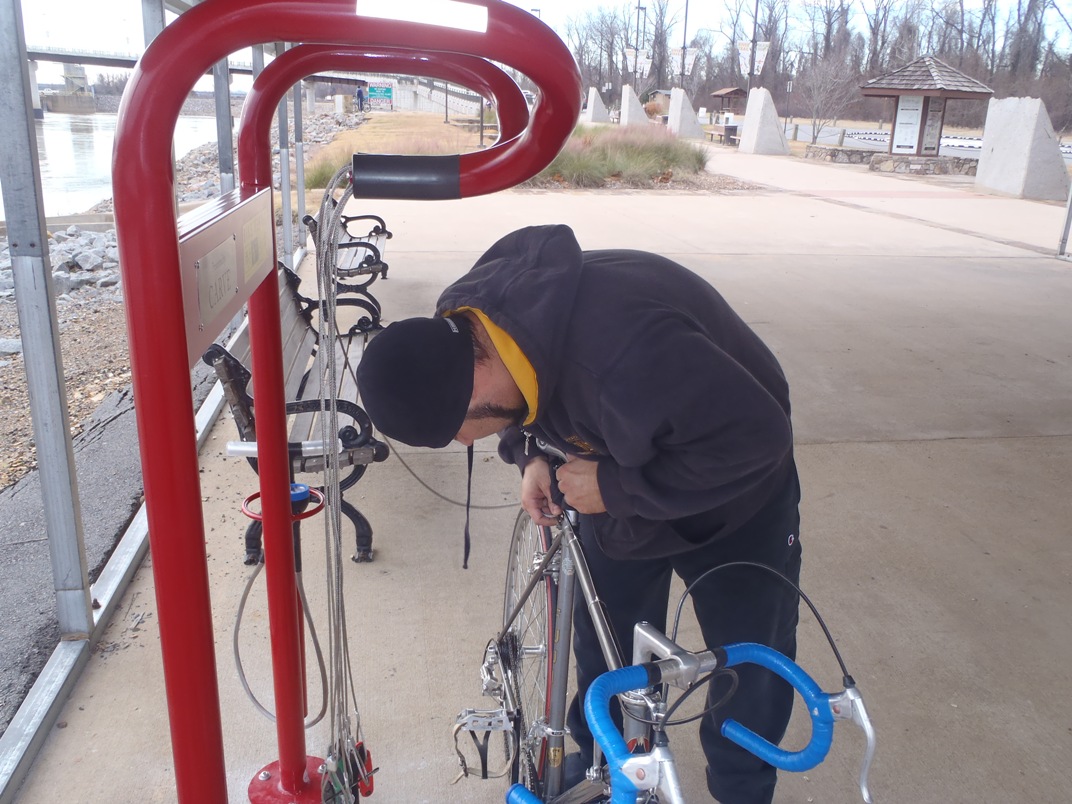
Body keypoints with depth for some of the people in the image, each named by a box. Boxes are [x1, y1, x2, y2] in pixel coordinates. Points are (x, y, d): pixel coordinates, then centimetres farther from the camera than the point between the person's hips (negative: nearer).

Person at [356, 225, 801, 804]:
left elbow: (756, 437, -38)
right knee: (604, 647, 16)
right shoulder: (459, 324, -20)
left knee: (752, 663, 8)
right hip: (616, 480, 6)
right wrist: (528, 455, -15)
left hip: (731, 493, -5)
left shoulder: (622, 360, -46)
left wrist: (615, 489, -32)